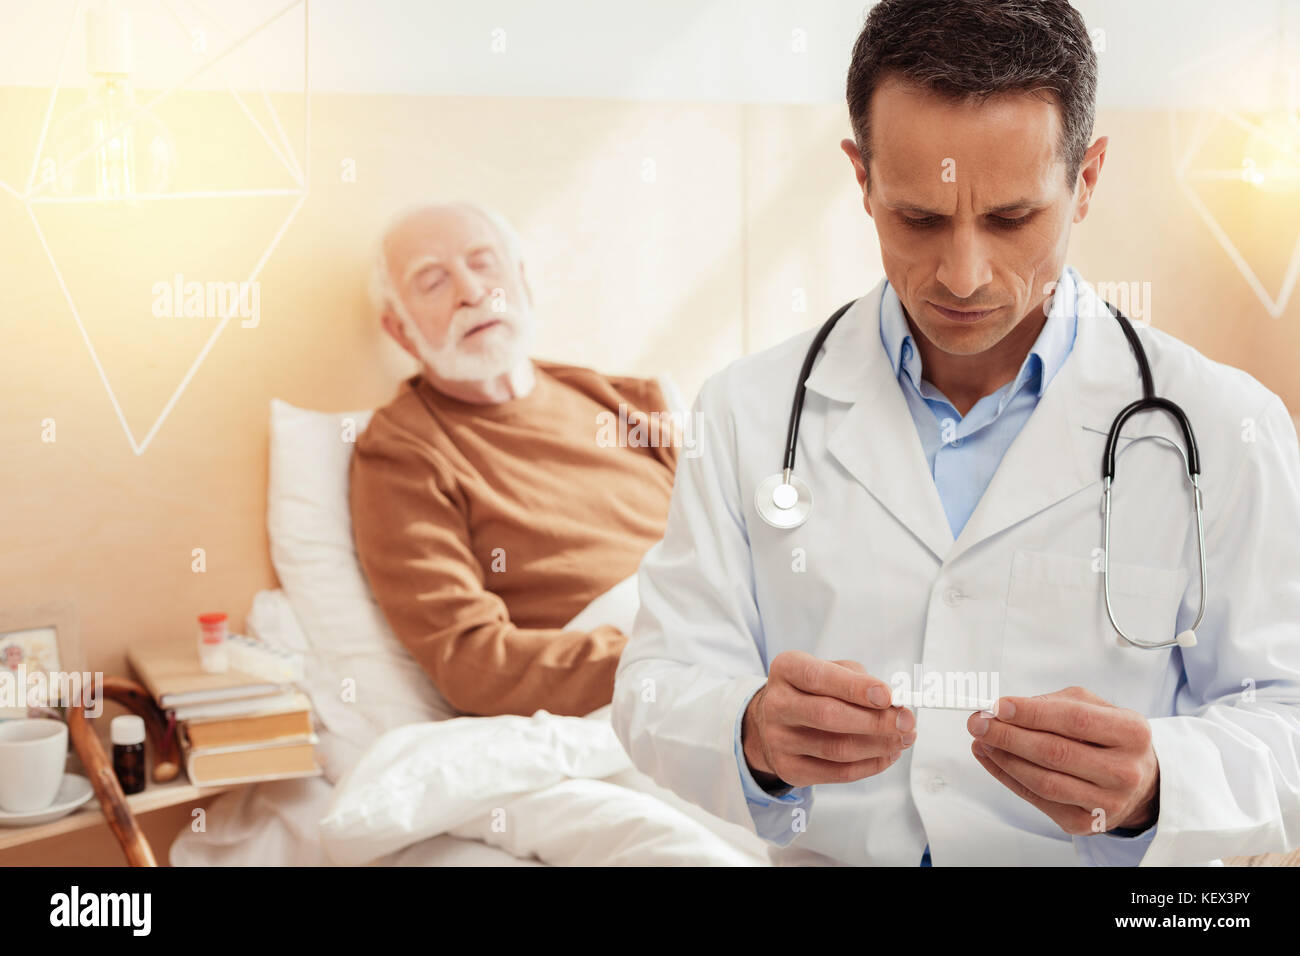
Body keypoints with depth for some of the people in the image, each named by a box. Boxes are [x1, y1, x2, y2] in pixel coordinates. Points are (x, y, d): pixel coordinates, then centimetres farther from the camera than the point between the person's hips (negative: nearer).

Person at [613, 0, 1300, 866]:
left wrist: (1152, 785, -21)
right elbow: (661, 687, -1)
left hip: (1116, 864, 1)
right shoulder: (749, 412, 2)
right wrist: (756, 740, -23)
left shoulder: (1226, 430, -1)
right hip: (820, 859, 0)